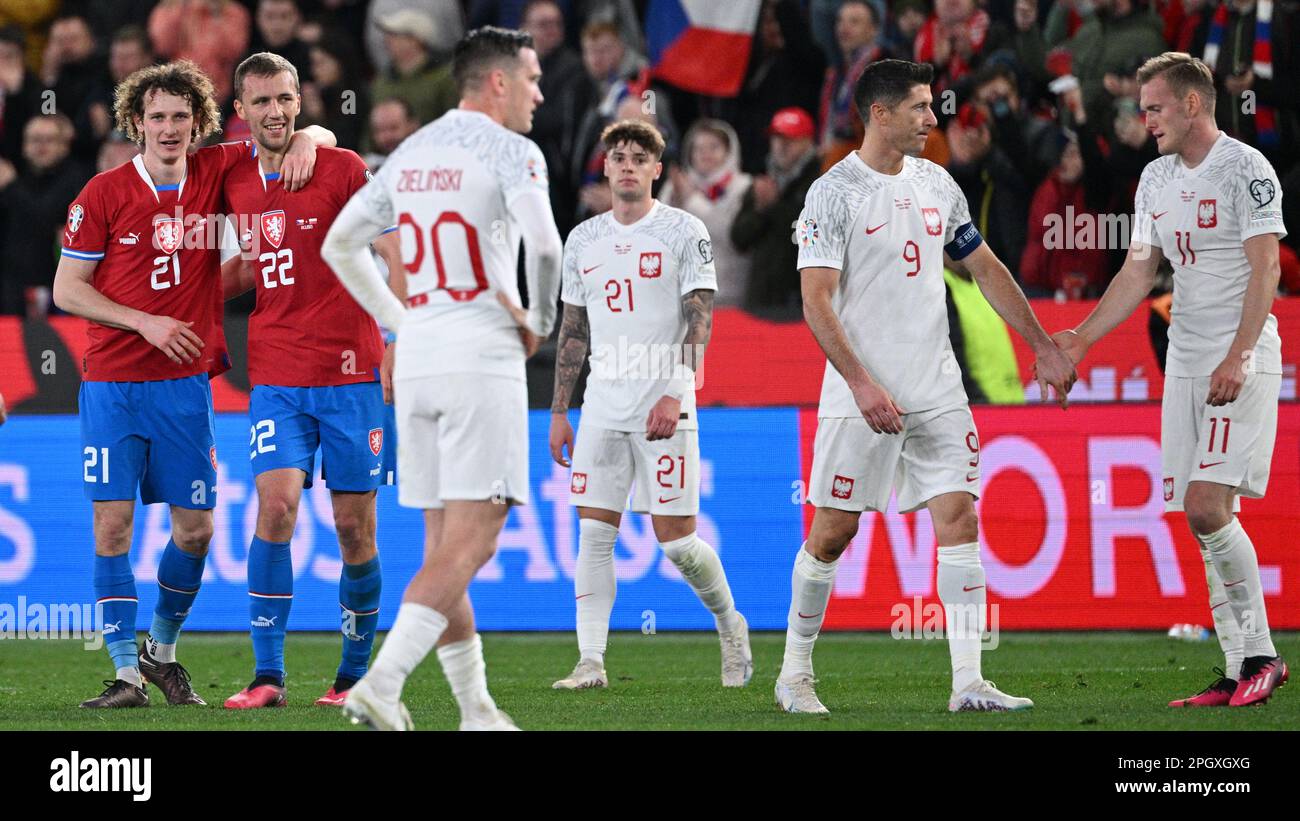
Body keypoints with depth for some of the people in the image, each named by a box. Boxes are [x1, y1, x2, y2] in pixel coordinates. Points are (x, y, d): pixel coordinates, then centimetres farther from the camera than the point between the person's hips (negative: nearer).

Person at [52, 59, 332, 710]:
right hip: (113, 381, -2)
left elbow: (312, 132, 12)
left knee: (195, 528, 2)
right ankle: (126, 672, -2)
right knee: (113, 522, -7)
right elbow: (66, 289, 0)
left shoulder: (217, 173, 4)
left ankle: (163, 650, 24)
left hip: (186, 382, 3)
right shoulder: (104, 193, -2)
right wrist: (144, 323, -10)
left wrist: (304, 144, -12)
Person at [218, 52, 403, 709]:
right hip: (276, 376, 3)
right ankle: (267, 675, -12)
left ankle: (354, 674, 15)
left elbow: (394, 258, -5)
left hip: (350, 372, -3)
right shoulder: (236, 183, 9)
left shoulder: (342, 168, -3)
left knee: (355, 526, 1)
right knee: (276, 506, -15)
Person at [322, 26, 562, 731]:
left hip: (416, 358, 7)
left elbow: (339, 245, 19)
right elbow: (544, 244, -21)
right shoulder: (510, 151, -7)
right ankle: (380, 685, -22)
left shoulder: (410, 154, 15)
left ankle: (476, 710, 14)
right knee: (469, 543, -9)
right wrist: (540, 321, -4)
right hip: (483, 362, -7)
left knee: (443, 546, 10)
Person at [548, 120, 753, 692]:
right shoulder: (584, 239, 13)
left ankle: (729, 624, 21)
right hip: (603, 404, 5)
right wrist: (559, 412, 14)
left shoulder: (684, 232, -2)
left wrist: (673, 394, -20)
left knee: (675, 537, -4)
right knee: (594, 534, -3)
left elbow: (700, 322, -8)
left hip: (664, 403, -5)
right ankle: (591, 661, -3)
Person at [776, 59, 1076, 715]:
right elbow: (816, 300, -14)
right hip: (862, 401, -5)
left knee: (959, 519, -6)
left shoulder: (936, 184, 10)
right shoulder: (834, 193, -8)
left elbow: (987, 270, 20)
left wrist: (1045, 348, 18)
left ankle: (968, 683, -8)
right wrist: (862, 384, -23)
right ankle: (795, 675, 18)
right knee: (832, 533, 2)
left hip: (937, 392, 5)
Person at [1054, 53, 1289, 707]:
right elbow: (1138, 273, 18)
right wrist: (1082, 337, 7)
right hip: (1185, 360, 7)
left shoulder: (1245, 168, -8)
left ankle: (1261, 653, -9)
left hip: (1243, 360, -7)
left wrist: (1237, 357, -22)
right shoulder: (1156, 179, 15)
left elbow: (1265, 269, -14)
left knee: (1207, 507, -18)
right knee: (1205, 521, 2)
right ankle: (1241, 672, 4)